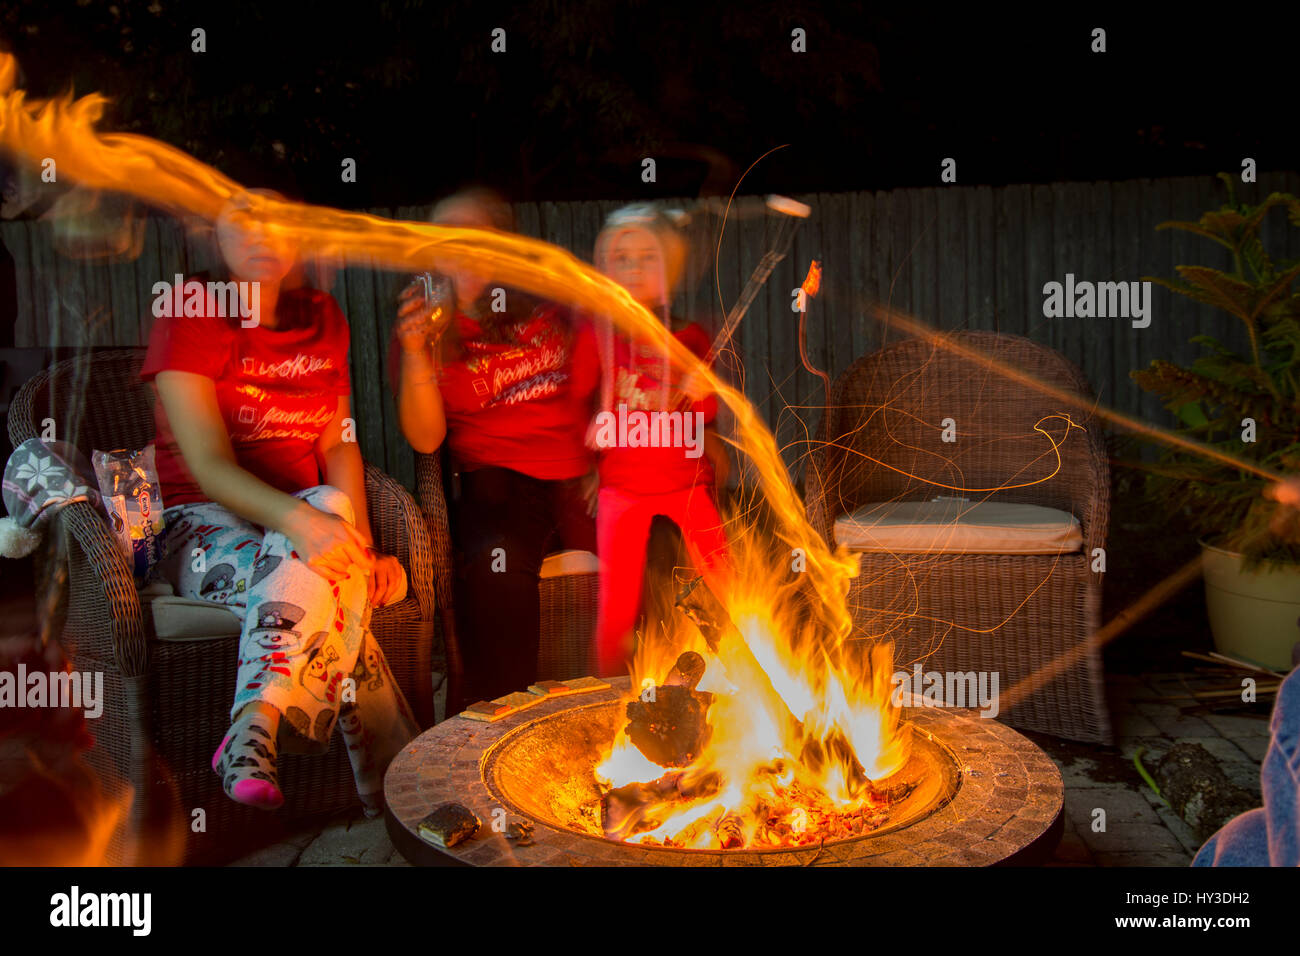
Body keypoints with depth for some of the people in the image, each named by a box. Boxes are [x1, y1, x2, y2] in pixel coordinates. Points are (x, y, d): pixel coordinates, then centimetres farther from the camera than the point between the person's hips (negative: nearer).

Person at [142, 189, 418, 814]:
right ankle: (381, 774, -37)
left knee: (328, 508, -33)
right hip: (205, 524, -4)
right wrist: (301, 520, -36)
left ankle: (253, 730, -37)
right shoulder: (189, 321, -6)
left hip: (305, 518, 4)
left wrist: (363, 547, -9)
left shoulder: (321, 318, 12)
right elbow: (209, 465, -17)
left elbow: (337, 443, 8)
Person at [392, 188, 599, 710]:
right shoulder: (426, 327, 11)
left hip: (580, 481, 2)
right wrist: (415, 351, -13)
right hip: (498, 482, -1)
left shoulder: (555, 307, 15)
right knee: (498, 560, -35)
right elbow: (426, 438, -1)